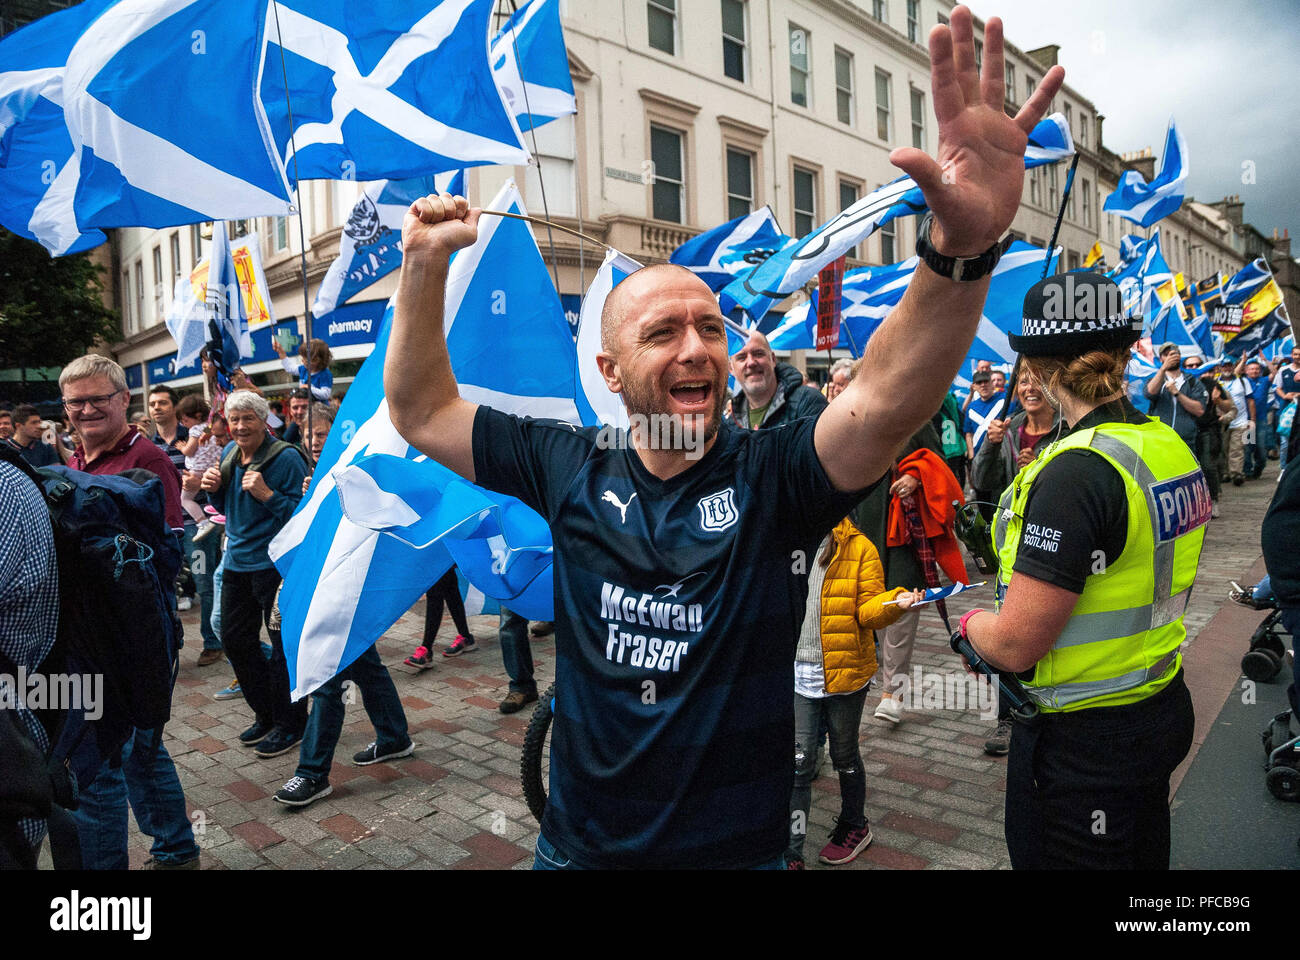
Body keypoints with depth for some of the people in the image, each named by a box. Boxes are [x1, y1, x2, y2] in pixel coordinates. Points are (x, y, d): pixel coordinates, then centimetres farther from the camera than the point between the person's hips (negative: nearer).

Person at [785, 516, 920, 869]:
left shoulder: (860, 549, -7)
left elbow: (867, 610, -8)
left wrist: (895, 602, -27)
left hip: (844, 672, -1)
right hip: (797, 673, 2)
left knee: (844, 756, 17)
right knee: (798, 762, 1)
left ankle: (854, 826, 42)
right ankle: (791, 853, 13)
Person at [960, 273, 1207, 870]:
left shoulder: (1075, 472, -28)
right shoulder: (1171, 446, 1)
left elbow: (1013, 646, -27)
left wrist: (970, 621, -6)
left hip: (1082, 746, -9)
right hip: (1163, 709, 9)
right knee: (1144, 856, 26)